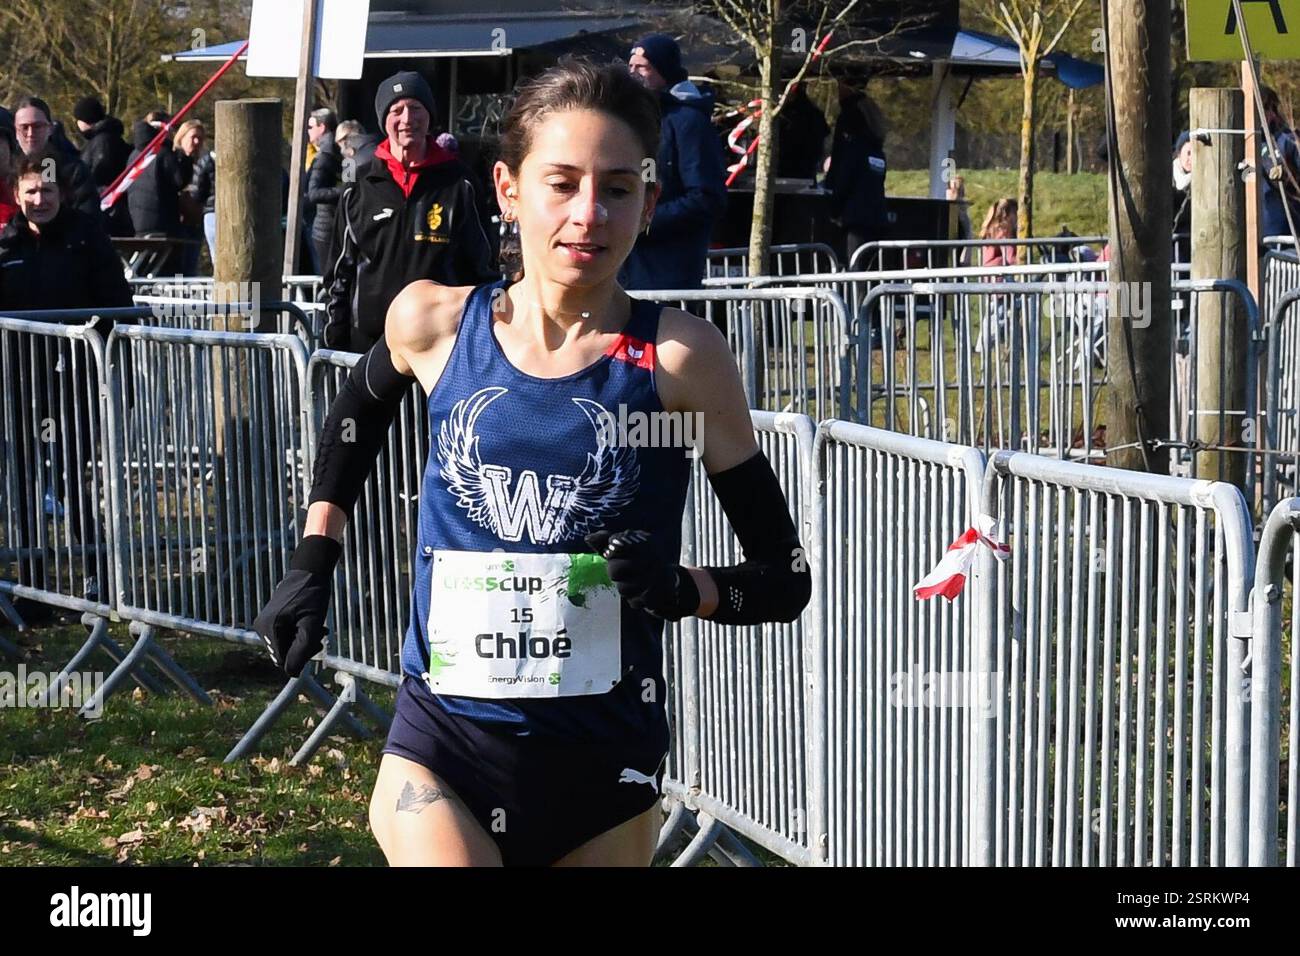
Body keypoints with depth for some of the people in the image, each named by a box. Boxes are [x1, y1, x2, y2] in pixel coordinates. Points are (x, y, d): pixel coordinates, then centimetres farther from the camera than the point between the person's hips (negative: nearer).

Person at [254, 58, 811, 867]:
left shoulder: (679, 358, -9)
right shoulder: (436, 323, -3)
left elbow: (785, 579, -3)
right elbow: (358, 414, 22)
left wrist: (683, 590, -20)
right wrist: (315, 563, 16)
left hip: (604, 769, 0)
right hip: (442, 750, 0)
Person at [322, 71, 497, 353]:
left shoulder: (456, 184, 4)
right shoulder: (359, 189, 8)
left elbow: (480, 266, 8)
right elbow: (339, 273, 12)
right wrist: (336, 344, 6)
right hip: (370, 338, 1)